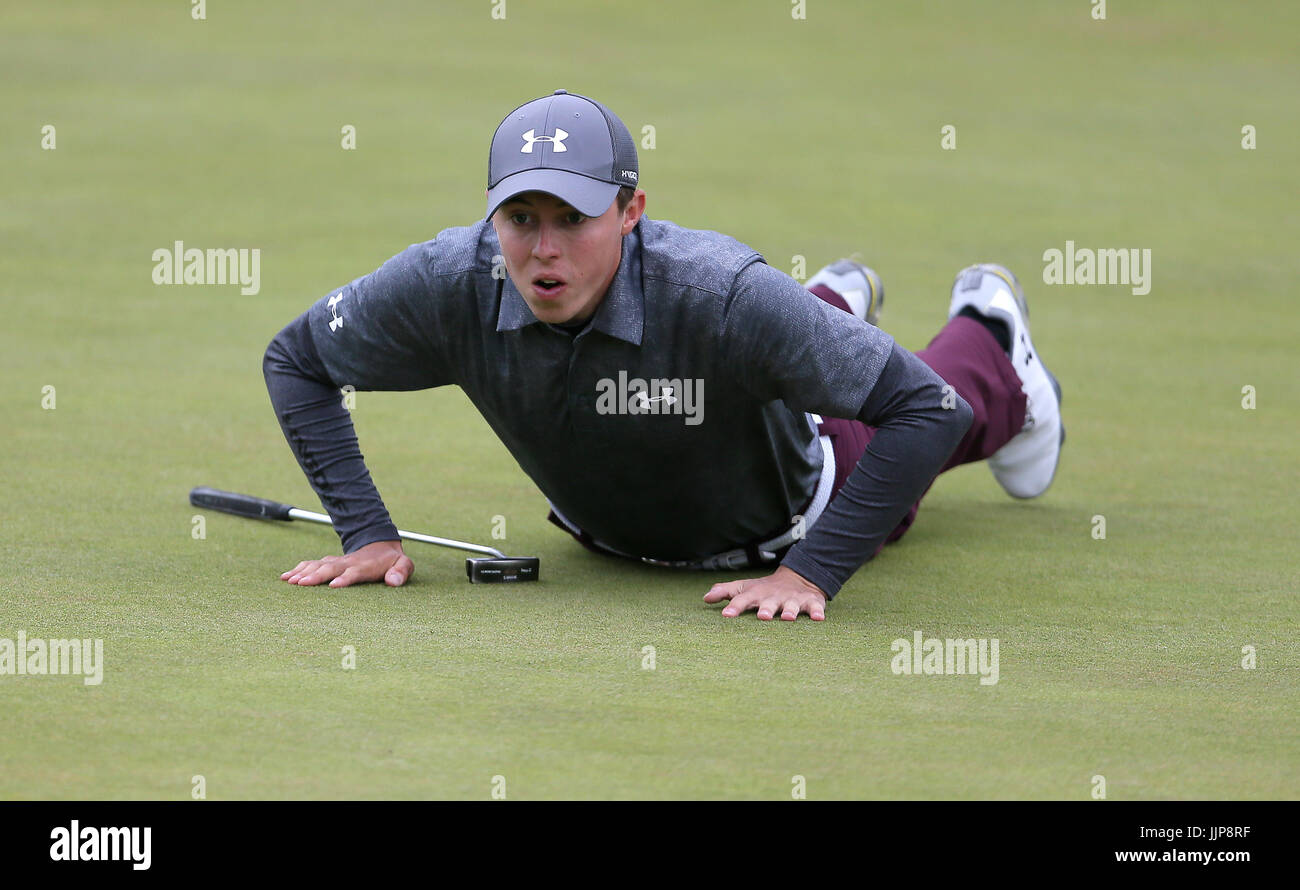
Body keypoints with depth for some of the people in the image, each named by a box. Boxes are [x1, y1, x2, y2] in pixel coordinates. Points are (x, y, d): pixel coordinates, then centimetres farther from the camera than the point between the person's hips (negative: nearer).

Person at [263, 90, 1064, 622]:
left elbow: (927, 411, -46)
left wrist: (811, 574, -46)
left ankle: (988, 334, 60)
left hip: (779, 528, -4)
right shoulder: (450, 285, -37)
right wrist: (367, 535, -26)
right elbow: (296, 359, -19)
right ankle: (839, 303, 63)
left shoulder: (721, 293, -48)